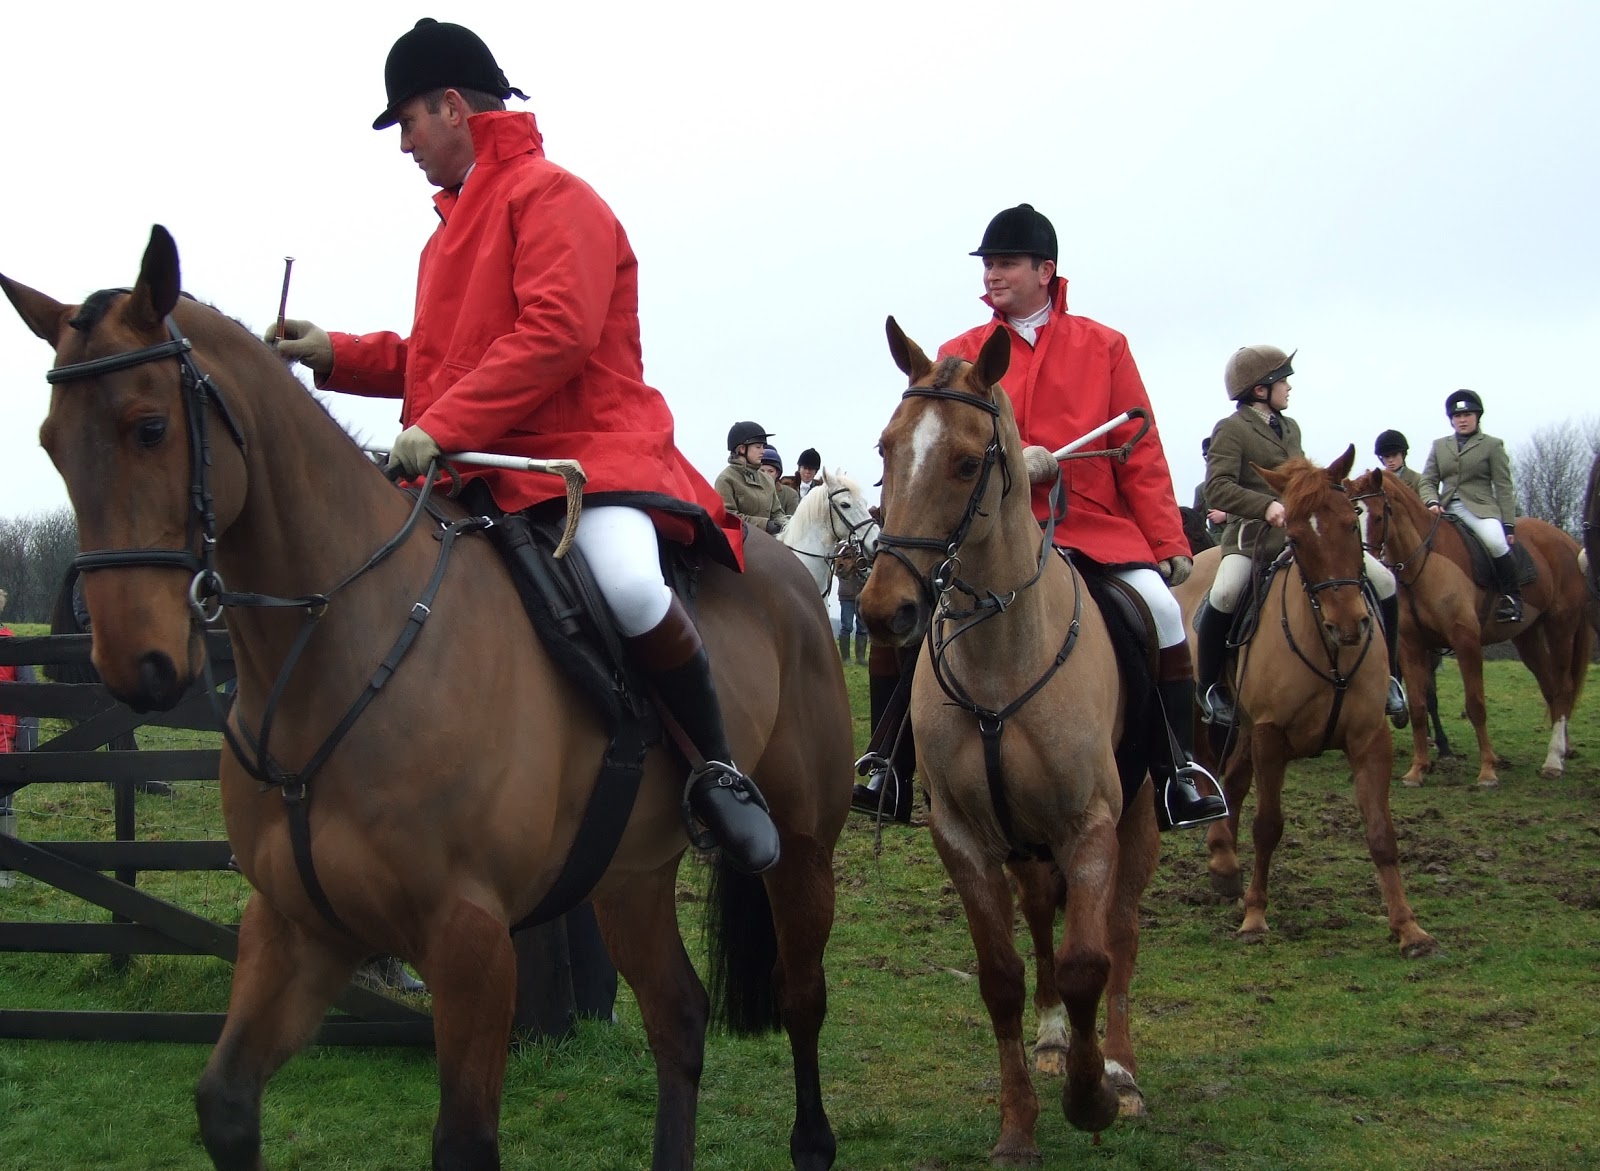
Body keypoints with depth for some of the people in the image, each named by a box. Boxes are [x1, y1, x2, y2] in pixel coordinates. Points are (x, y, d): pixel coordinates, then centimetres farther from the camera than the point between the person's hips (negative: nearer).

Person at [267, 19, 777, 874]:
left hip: (584, 449, -9)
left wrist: (441, 427, -25)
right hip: (475, 473, 10)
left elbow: (554, 334, -20)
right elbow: (435, 356, 31)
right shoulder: (457, 221, 23)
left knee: (627, 584, -36)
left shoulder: (550, 196, -6)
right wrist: (333, 355, 15)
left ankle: (718, 770, -18)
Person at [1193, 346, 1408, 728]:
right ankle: (1208, 688, -16)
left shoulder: (1290, 427, 19)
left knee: (1385, 582, -4)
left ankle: (1388, 679, 11)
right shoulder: (1231, 429, -5)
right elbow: (1217, 488, -19)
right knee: (1224, 595, -35)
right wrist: (1266, 506, -32)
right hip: (1254, 535, -6)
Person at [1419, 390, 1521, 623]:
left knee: (1496, 542, -34)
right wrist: (1432, 502, -10)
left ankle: (1511, 597, -18)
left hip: (1480, 510, -4)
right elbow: (1428, 482, 13)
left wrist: (1508, 525, -5)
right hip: (1446, 511, 4)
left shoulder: (1492, 445, 8)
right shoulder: (1439, 446, 19)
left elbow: (1503, 488, 3)